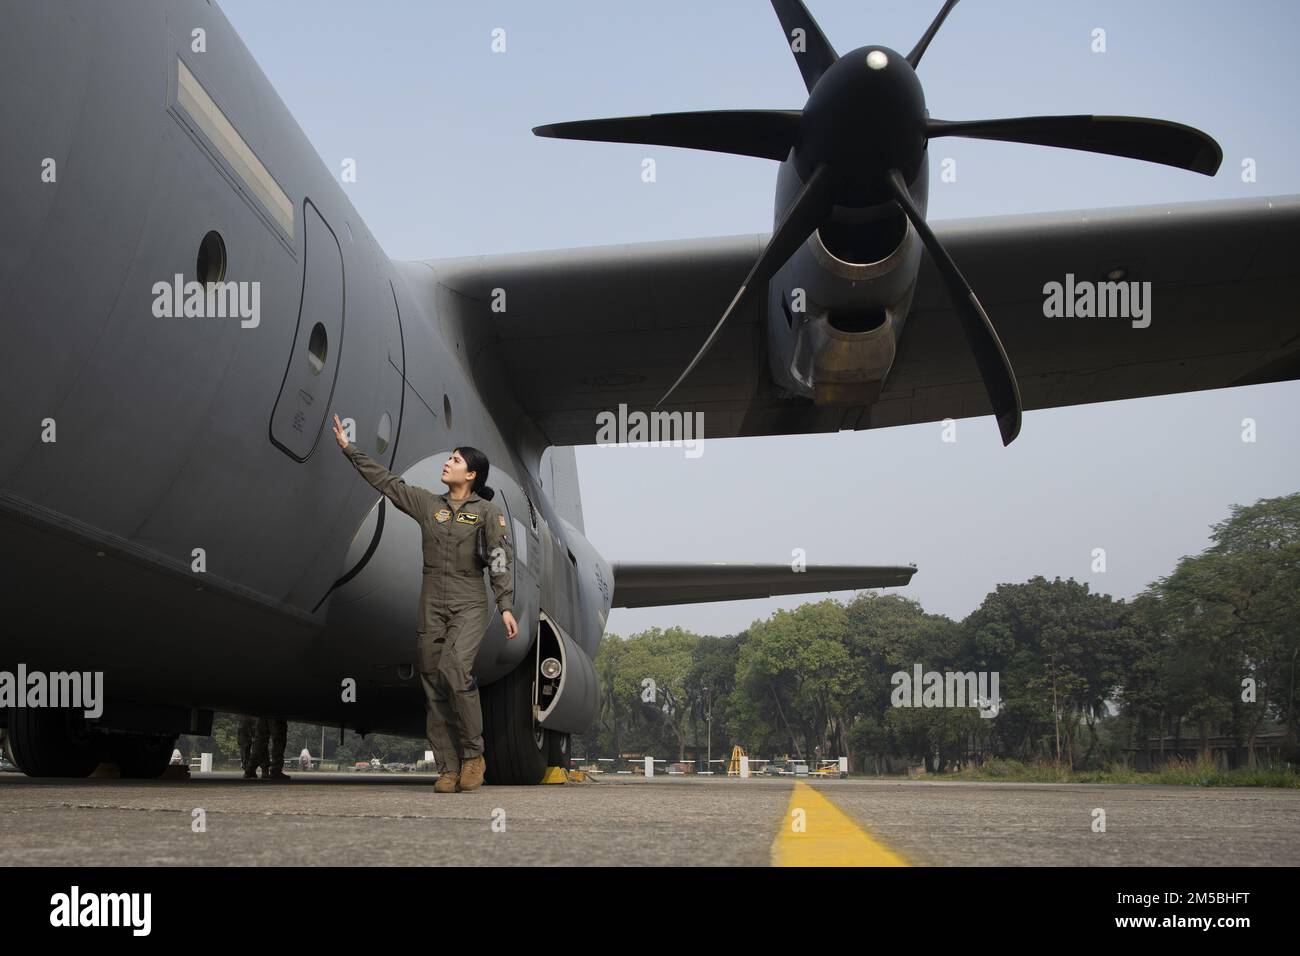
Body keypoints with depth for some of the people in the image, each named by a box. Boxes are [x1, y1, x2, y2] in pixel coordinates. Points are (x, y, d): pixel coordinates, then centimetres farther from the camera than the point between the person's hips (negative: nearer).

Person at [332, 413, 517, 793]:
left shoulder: (487, 511, -1)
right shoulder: (427, 504, 11)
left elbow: (502, 559, -7)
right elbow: (385, 480, 14)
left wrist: (506, 606, -16)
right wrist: (349, 448, 13)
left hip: (469, 606, -5)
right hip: (432, 606, 5)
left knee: (454, 668, -26)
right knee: (434, 686, 1)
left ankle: (474, 754, -12)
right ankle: (448, 770, 6)